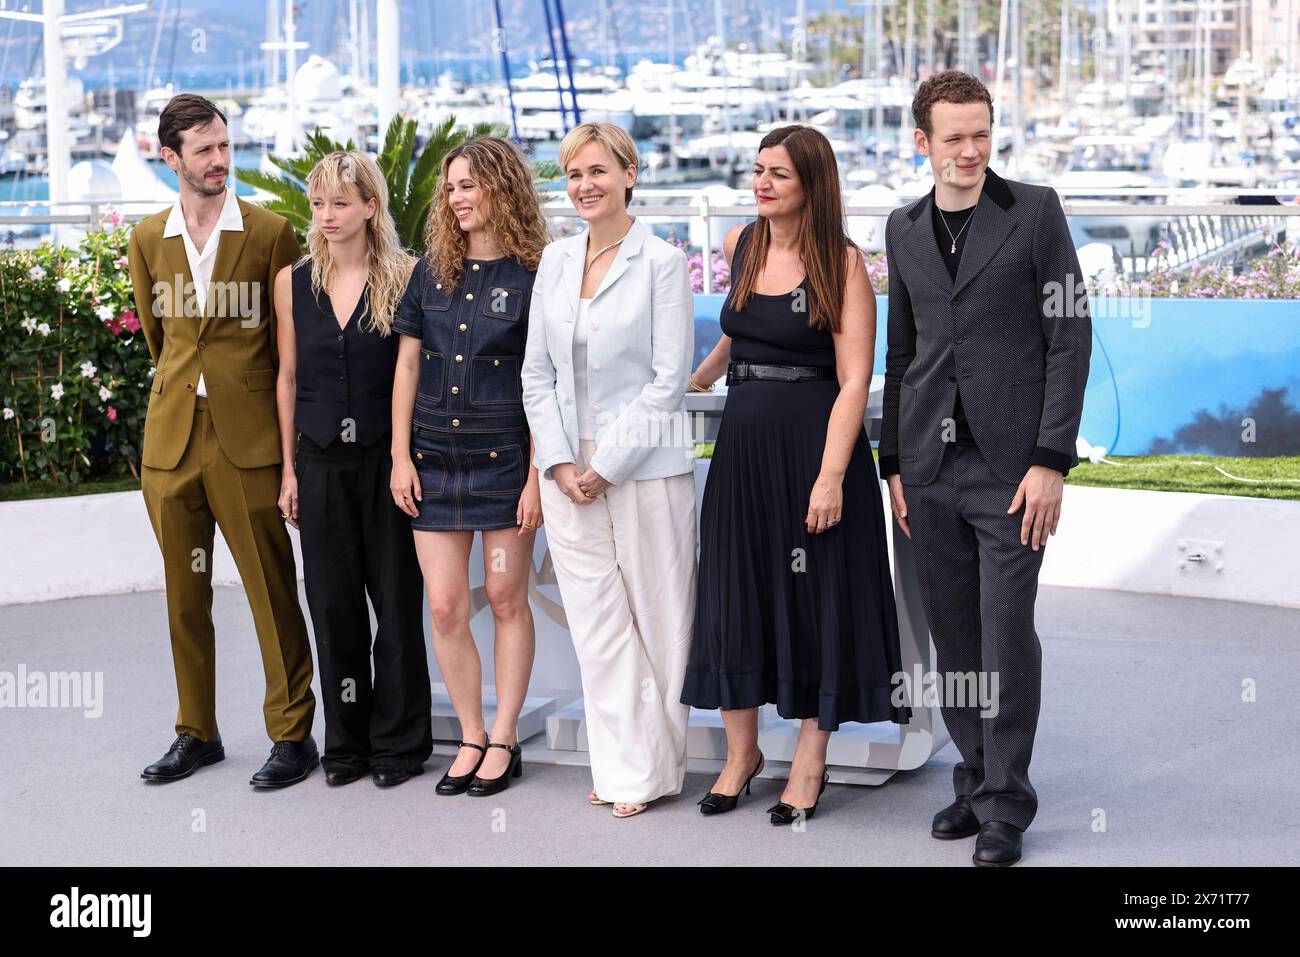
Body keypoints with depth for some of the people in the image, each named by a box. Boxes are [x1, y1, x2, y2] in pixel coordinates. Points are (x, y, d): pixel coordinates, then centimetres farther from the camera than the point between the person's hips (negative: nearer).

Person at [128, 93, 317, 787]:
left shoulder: (270, 234, -1)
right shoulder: (147, 240, 9)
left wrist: (286, 432, 6)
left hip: (248, 442, -4)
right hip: (171, 440, 4)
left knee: (272, 590, -1)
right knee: (184, 592, 10)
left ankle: (292, 734, 8)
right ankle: (196, 732, 21)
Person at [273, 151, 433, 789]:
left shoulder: (404, 276, -4)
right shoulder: (293, 282, 6)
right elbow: (288, 378, 10)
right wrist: (289, 468, 8)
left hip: (387, 456, -3)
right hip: (322, 462, 3)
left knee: (397, 599, 3)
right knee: (333, 605, 7)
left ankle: (399, 742, 15)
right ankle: (347, 743, 19)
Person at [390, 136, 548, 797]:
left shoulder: (533, 276, -4)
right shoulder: (432, 270, 8)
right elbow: (407, 364, 9)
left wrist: (537, 474, -11)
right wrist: (400, 456, 3)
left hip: (504, 458, -4)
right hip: (434, 459, 4)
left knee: (507, 601, 5)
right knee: (444, 606, 2)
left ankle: (504, 740, 15)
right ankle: (471, 738, 15)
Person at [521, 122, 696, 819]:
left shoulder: (663, 262, -6)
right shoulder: (555, 261, 10)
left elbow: (669, 378, -10)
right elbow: (537, 371, 10)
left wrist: (607, 466, -12)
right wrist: (559, 463, -1)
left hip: (645, 467, -5)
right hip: (568, 471, 5)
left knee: (658, 620, 2)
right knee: (596, 624, 7)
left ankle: (657, 766, 14)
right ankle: (622, 770, 15)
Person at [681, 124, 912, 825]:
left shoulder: (841, 260, -10)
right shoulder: (741, 244, 7)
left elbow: (854, 380, -15)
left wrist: (830, 475, -21)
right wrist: (698, 378, 32)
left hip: (815, 443, -5)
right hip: (743, 442, 6)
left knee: (817, 595, 3)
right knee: (734, 591, 9)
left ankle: (810, 761, 17)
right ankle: (741, 753, 24)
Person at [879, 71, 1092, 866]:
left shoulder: (1035, 210, -1)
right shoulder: (905, 229, 12)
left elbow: (1071, 337, -5)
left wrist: (1051, 461, -11)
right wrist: (895, 463, 12)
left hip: (1009, 464, -4)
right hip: (930, 465, 4)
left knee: (1007, 636, -4)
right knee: (954, 638, 8)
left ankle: (1006, 807, 6)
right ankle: (975, 778, 21)